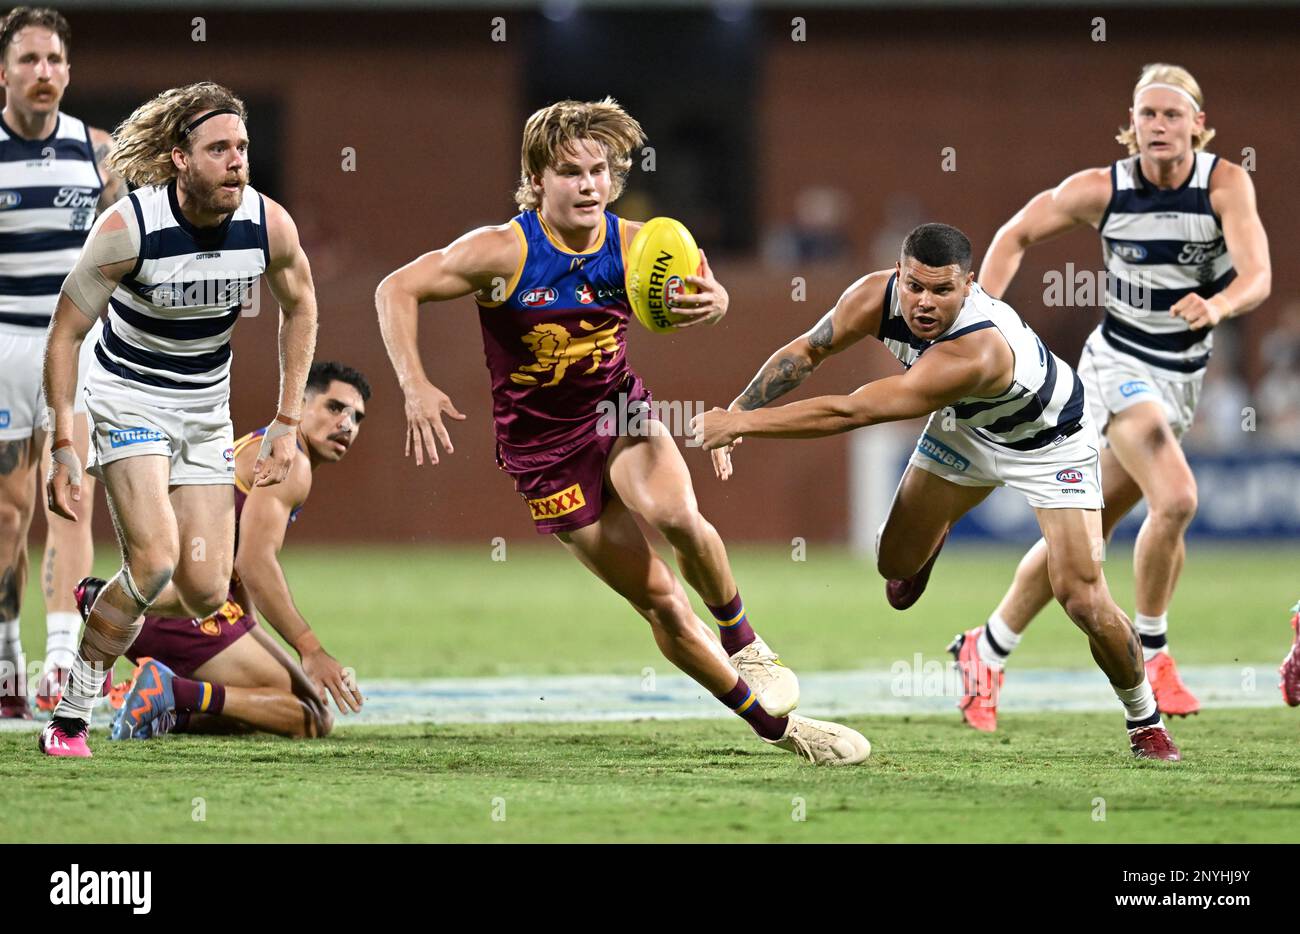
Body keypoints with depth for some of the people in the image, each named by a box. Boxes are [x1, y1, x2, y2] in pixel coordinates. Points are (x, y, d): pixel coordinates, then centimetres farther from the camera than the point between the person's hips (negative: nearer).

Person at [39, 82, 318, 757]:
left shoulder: (270, 225, -15)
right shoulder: (129, 226, -25)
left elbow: (299, 307, 7)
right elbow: (66, 332, -15)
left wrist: (287, 423, 4)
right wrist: (62, 447, -18)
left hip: (206, 409, 4)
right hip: (127, 396, -4)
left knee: (204, 593, -3)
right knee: (156, 564, -23)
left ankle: (117, 606, 31)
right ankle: (70, 714, -7)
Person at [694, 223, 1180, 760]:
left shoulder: (978, 351, -47)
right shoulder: (876, 297, -27)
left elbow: (850, 412, -48)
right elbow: (806, 352, -9)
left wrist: (743, 421, -45)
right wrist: (735, 413, -20)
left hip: (1050, 442, -6)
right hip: (966, 426, 6)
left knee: (1083, 598, -15)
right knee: (896, 562, 7)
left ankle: (1144, 720, 11)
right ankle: (932, 535, 46)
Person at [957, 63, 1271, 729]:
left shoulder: (1225, 184, -12)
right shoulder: (1100, 189, -12)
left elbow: (1257, 276, -25)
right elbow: (1017, 234, 3)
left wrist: (1218, 306, -46)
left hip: (1183, 375, 3)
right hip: (1119, 362, -3)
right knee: (1175, 499, -26)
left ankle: (986, 650, 24)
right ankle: (1149, 650, -6)